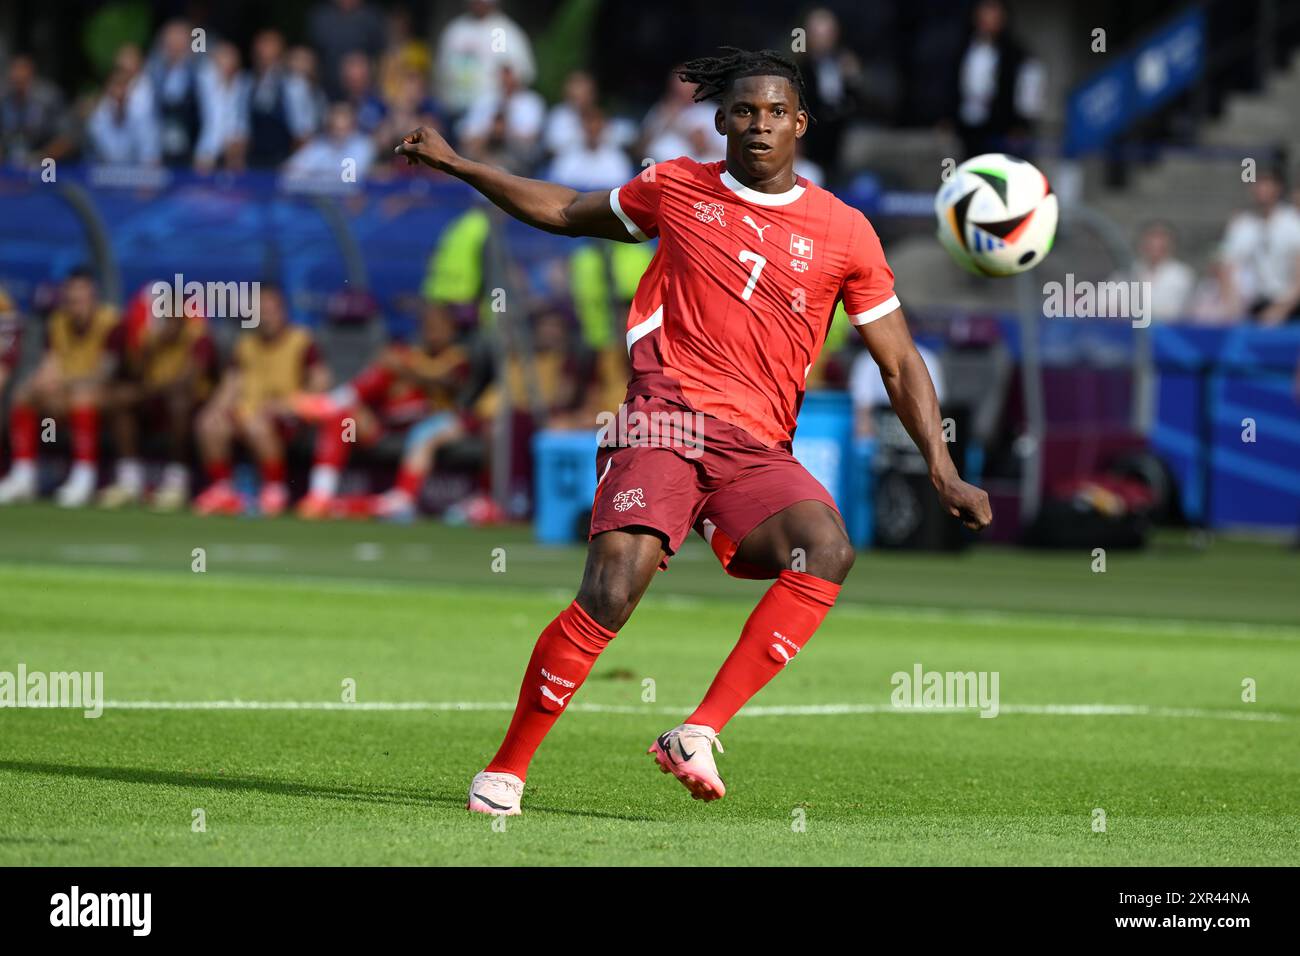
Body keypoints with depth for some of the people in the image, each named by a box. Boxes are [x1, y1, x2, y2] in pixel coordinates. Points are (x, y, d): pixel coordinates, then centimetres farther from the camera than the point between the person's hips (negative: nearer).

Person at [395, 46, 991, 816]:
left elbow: (900, 362, 13)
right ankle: (507, 768, -7)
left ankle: (700, 733, -30)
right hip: (664, 420, -1)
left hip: (755, 448, 1)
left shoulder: (844, 232, 9)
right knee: (613, 588, -23)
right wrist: (454, 163, 26)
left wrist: (943, 472, 3)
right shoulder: (675, 189, 12)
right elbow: (565, 212, 29)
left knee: (829, 550, -29)